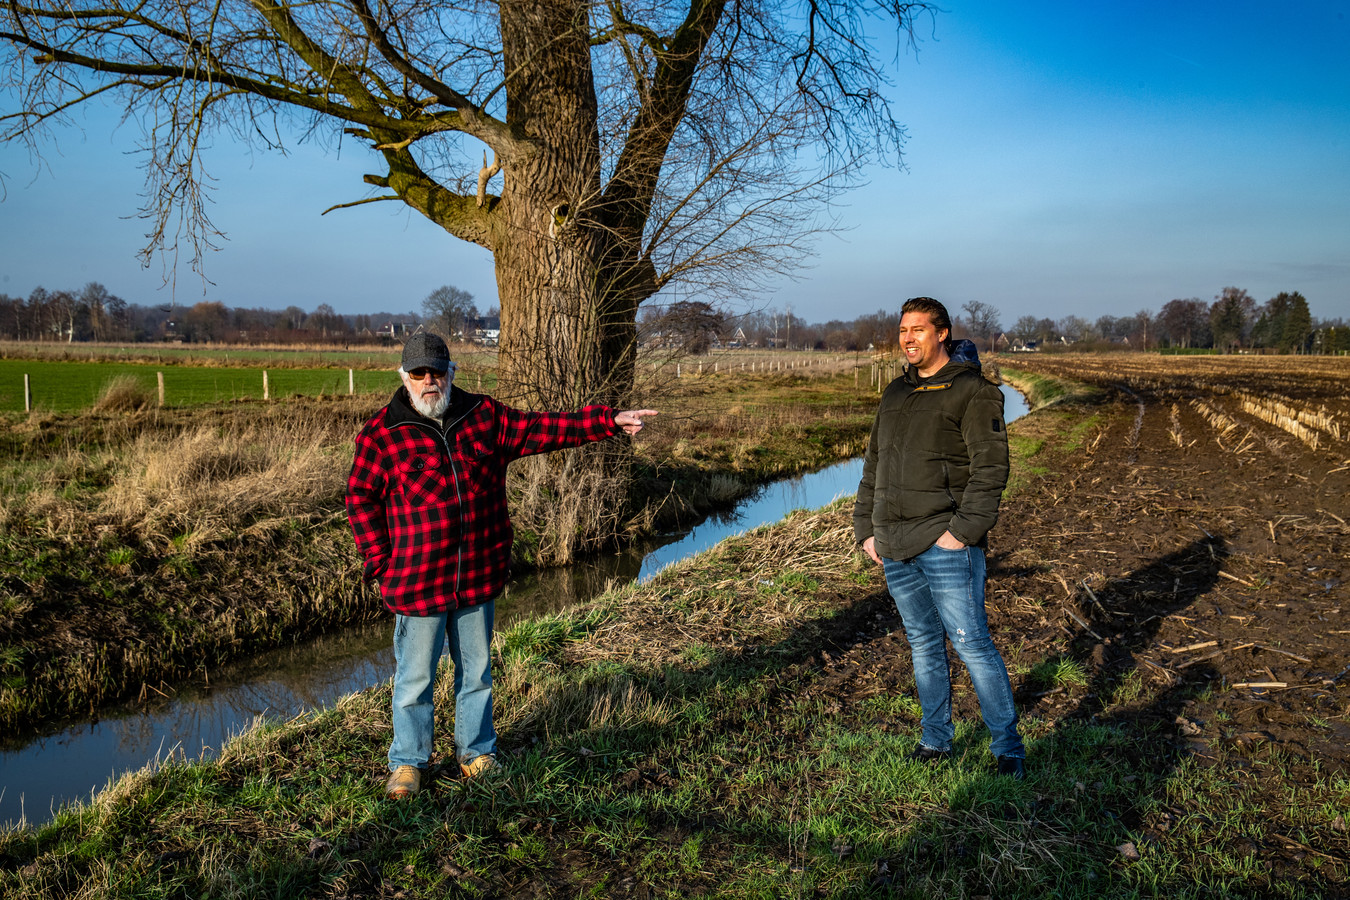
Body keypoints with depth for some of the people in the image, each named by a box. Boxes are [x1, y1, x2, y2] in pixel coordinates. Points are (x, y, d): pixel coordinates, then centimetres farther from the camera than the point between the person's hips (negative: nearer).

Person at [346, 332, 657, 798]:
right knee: (415, 678, 8)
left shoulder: (485, 416, 4)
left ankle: (476, 752, 35)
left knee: (476, 672, 17)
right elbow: (360, 498, 1)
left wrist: (609, 421, -3)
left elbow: (541, 429, 4)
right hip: (417, 581, -3)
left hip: (479, 577, 3)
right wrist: (380, 562, -5)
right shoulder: (382, 433, -5)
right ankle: (407, 762, 28)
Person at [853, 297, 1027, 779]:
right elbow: (874, 466, 21)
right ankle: (936, 741, 25)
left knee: (971, 644, -3)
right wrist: (865, 529, 14)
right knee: (923, 646, 14)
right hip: (895, 549, 7)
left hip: (945, 545, -7)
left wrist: (964, 529, -19)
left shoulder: (972, 390, -5)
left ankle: (1008, 747, 10)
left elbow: (990, 466, -12)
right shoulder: (895, 393, 17)